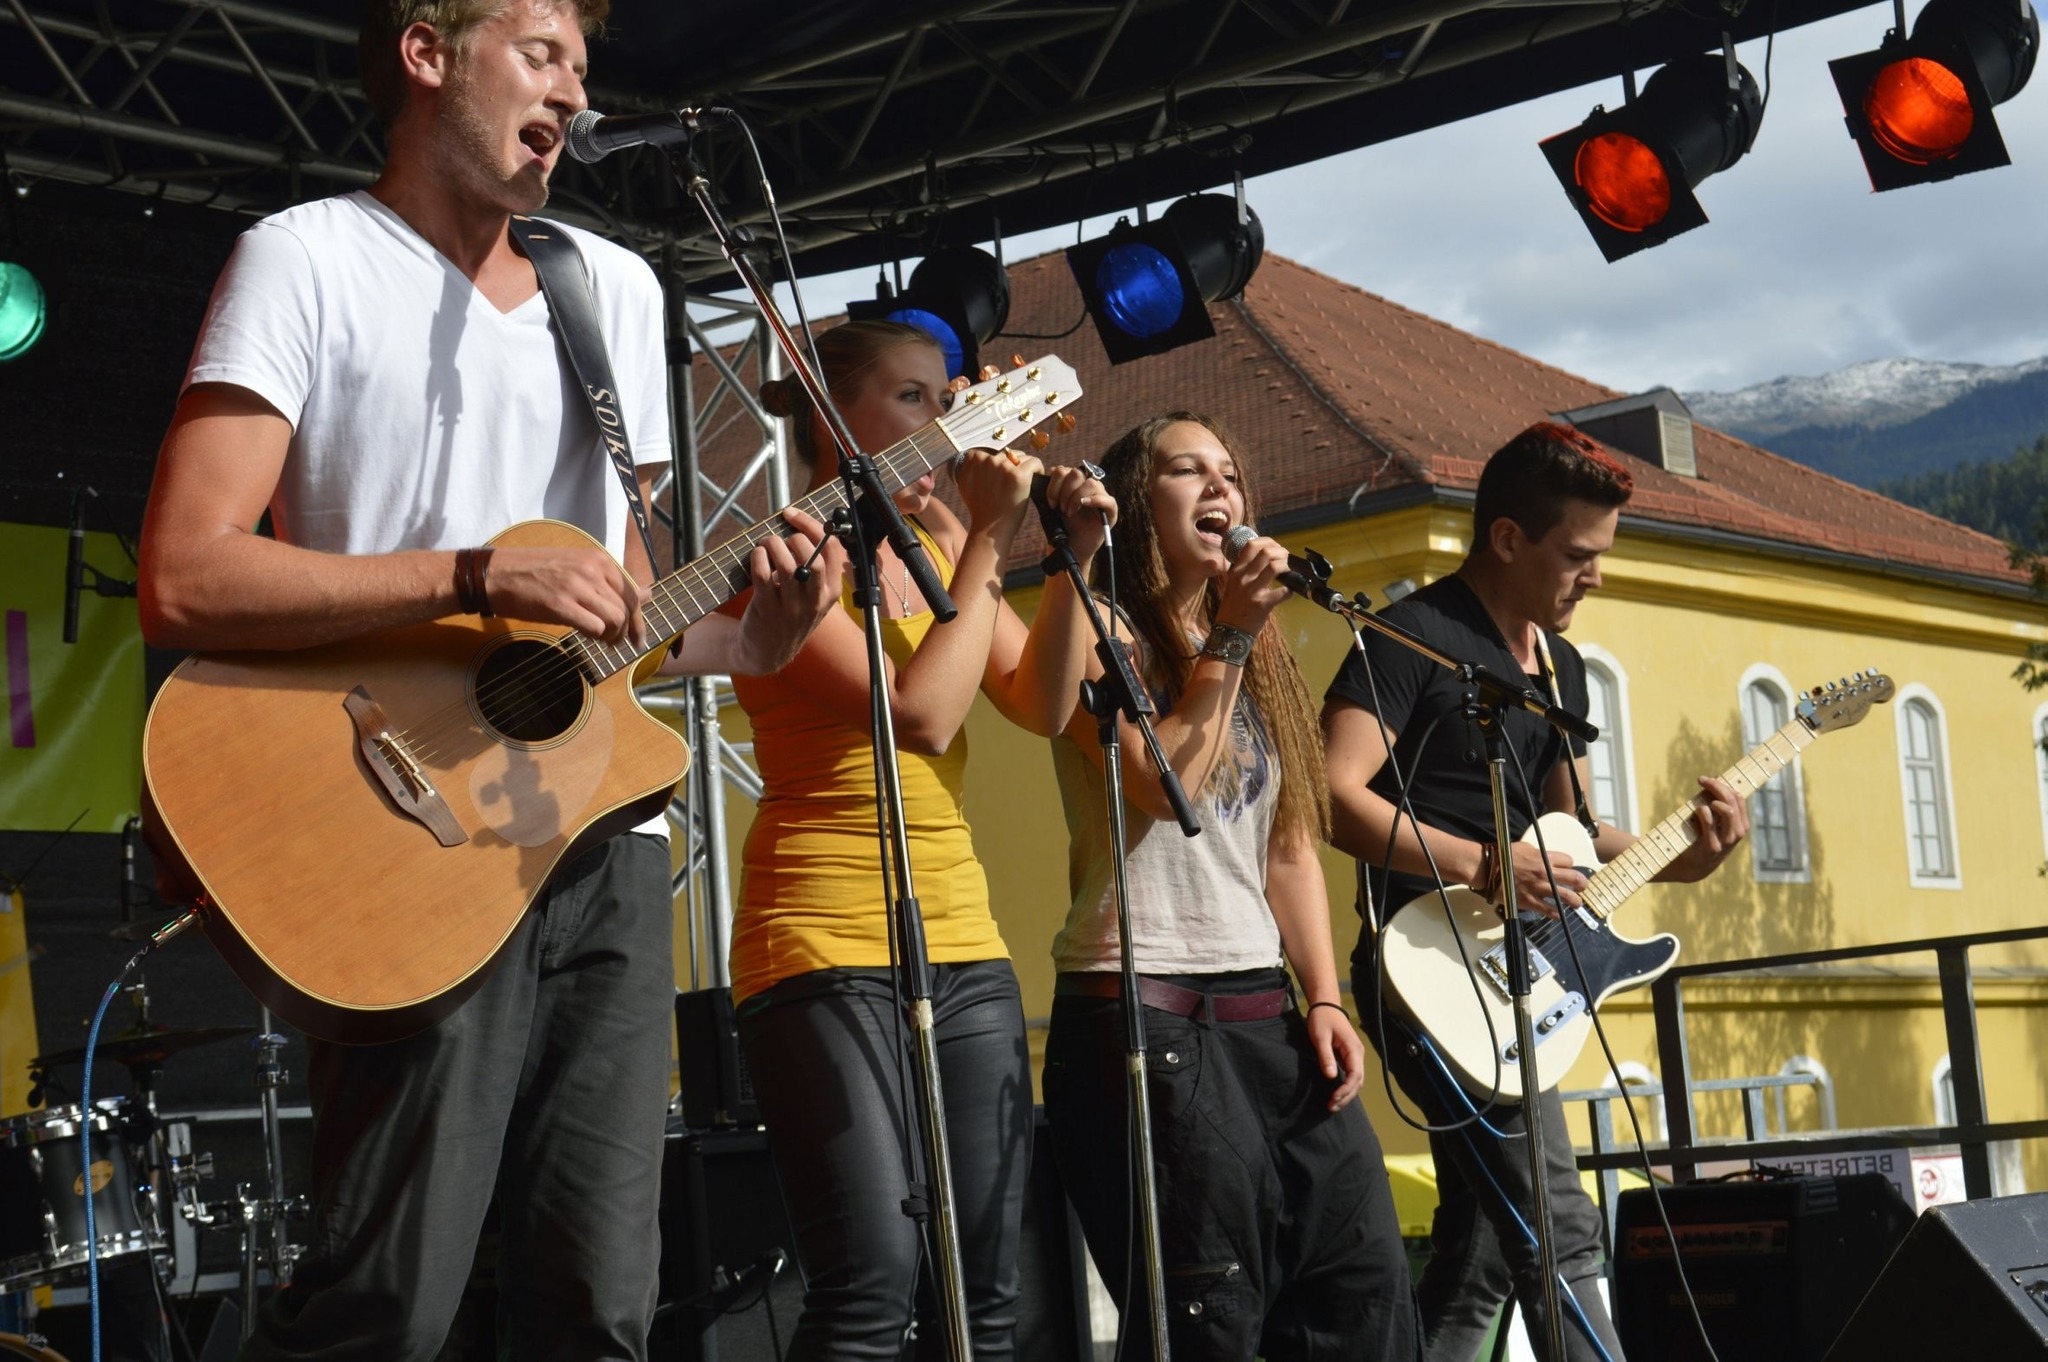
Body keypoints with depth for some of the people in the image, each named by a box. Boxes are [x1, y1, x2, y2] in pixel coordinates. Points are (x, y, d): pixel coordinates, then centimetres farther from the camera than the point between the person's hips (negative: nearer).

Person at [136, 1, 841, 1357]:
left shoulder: (618, 288, 19)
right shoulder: (312, 258, -1)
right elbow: (183, 579, -13)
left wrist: (749, 638, 2)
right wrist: (479, 575, -20)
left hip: (608, 828, 6)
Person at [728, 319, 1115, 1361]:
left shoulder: (934, 546, 15)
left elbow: (1042, 703, 9)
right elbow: (925, 714, -17)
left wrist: (1073, 558, -3)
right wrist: (991, 542, -11)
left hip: (961, 943, 8)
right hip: (826, 947, -7)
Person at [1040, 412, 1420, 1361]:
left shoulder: (1261, 661, 20)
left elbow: (1292, 849, 17)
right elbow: (1164, 784, -16)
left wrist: (1324, 1000, 7)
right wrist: (1227, 639, -10)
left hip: (1263, 1009, 7)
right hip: (1142, 1009, -7)